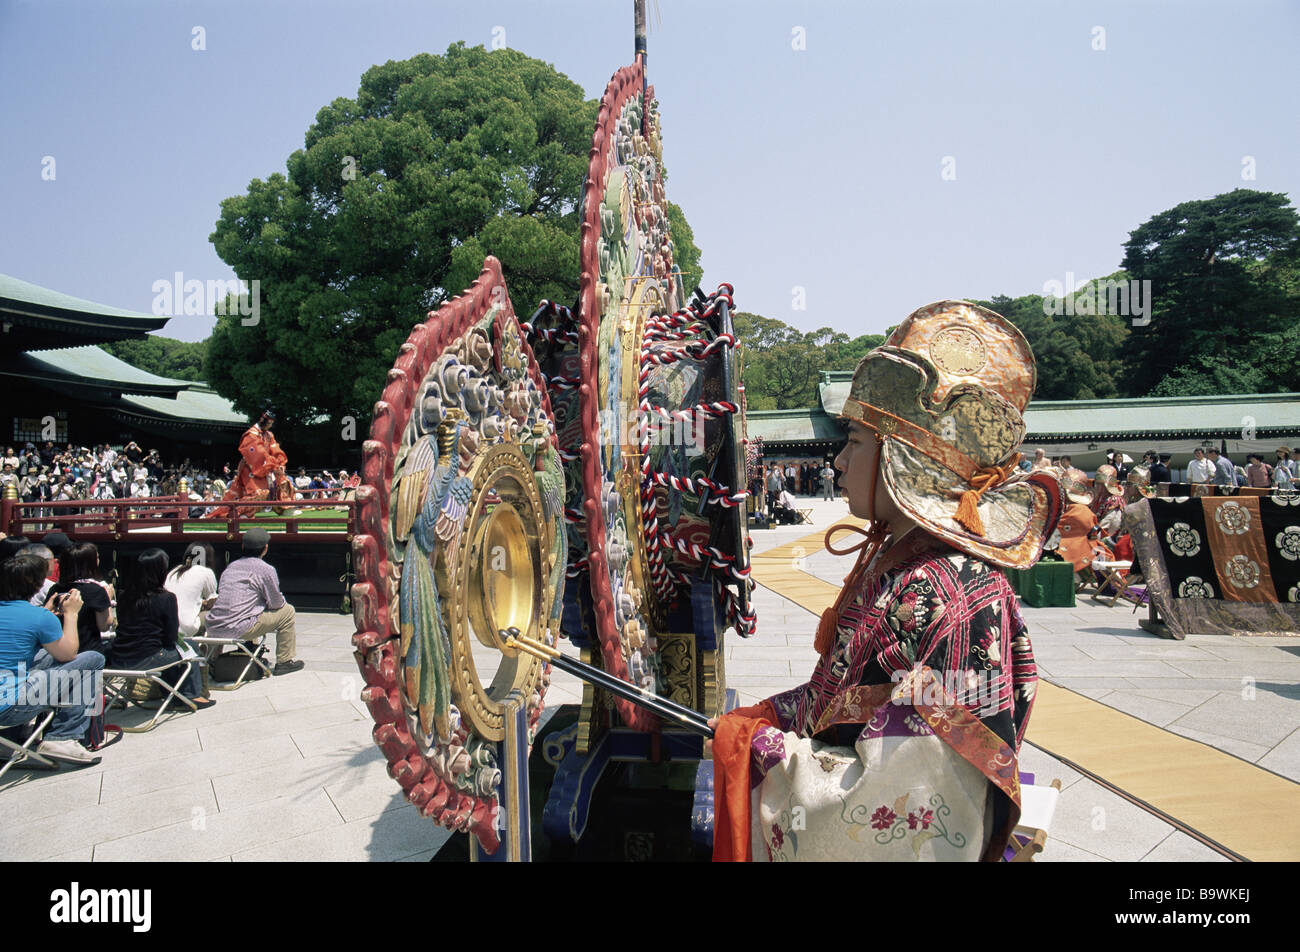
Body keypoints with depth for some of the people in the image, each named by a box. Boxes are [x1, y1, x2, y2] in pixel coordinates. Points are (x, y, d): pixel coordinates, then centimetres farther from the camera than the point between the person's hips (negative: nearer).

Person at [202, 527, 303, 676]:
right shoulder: (266, 569, -6)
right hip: (237, 629, -7)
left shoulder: (231, 566, 15)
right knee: (287, 611, 8)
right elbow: (276, 603, 1)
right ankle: (284, 662, 13)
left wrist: (263, 603, 31)